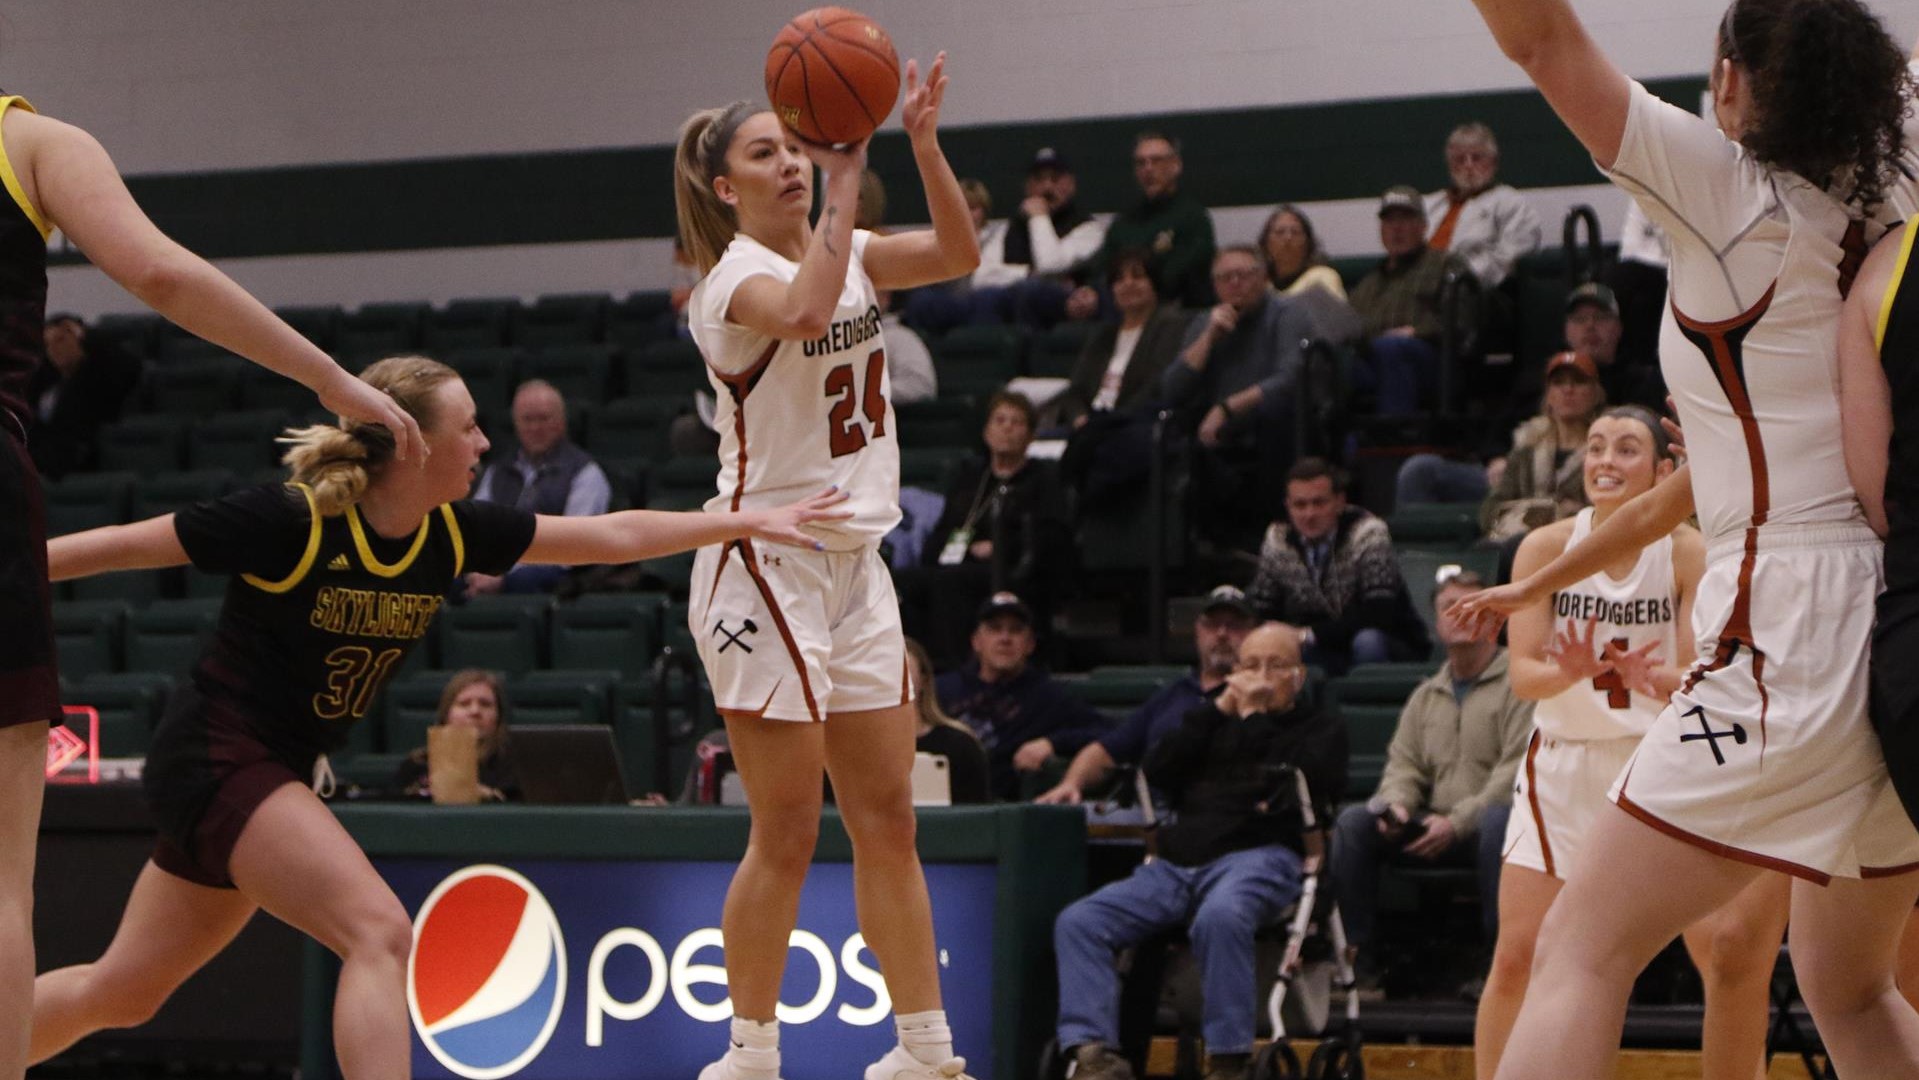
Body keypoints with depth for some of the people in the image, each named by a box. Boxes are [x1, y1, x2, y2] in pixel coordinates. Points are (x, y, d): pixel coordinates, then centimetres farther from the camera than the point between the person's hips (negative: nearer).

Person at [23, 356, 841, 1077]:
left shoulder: (452, 533, -2)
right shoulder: (289, 521, -21)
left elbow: (609, 535, 5)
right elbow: (127, 544, -13)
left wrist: (751, 522, 5)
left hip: (278, 776, 8)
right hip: (215, 757, -8)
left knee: (122, 991, 15)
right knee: (381, 934, -21)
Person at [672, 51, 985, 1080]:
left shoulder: (848, 251, 10)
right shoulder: (735, 280, -12)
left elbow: (956, 253, -6)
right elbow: (805, 311, -36)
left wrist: (922, 142, -19)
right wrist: (845, 181, -31)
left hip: (855, 565, 7)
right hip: (765, 568, -7)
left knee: (889, 821, 8)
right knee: (786, 836, -6)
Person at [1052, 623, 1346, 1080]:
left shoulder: (1321, 730, 18)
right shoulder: (1216, 722, 31)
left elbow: (1290, 788, -3)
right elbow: (1158, 770, 14)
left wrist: (1253, 717, 4)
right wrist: (1218, 708, 11)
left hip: (1260, 856, -5)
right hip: (1177, 864, 5)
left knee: (1219, 917, -41)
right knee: (1077, 922, -16)